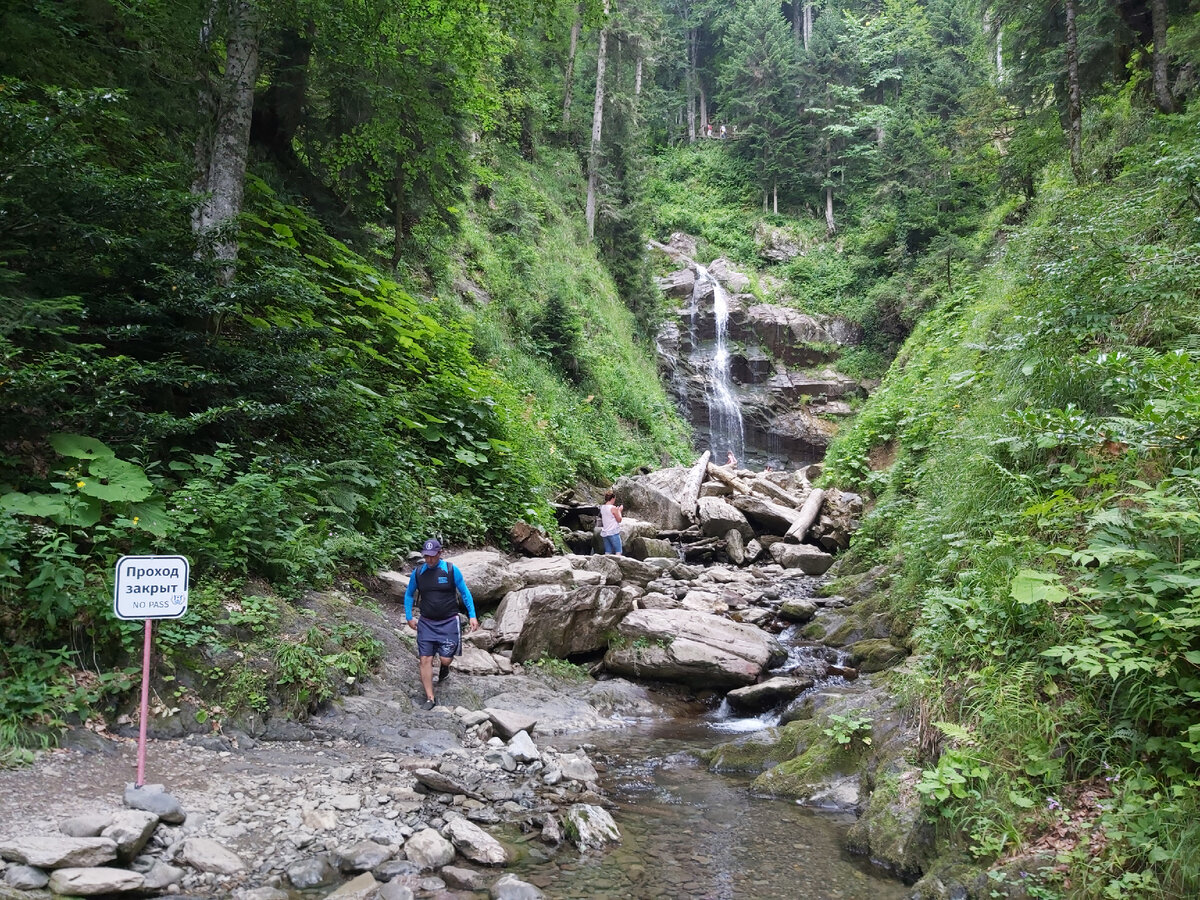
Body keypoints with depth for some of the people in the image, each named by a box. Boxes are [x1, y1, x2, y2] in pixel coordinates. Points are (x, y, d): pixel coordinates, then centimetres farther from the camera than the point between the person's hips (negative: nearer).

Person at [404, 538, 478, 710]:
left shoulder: (452, 570, -7)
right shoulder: (417, 572, 0)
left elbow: (465, 593, 1)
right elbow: (409, 595, 14)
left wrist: (472, 615, -3)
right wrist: (409, 617, 8)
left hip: (448, 622, -2)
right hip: (426, 623, 2)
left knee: (446, 659, -7)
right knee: (425, 660, -4)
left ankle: (444, 670, 31)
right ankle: (430, 698, 6)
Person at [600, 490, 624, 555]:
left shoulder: (602, 508, 8)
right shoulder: (613, 508, -13)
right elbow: (619, 520, -7)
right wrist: (619, 511, 7)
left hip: (604, 533, 7)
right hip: (613, 533, -7)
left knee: (607, 553, 8)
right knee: (618, 552, -1)